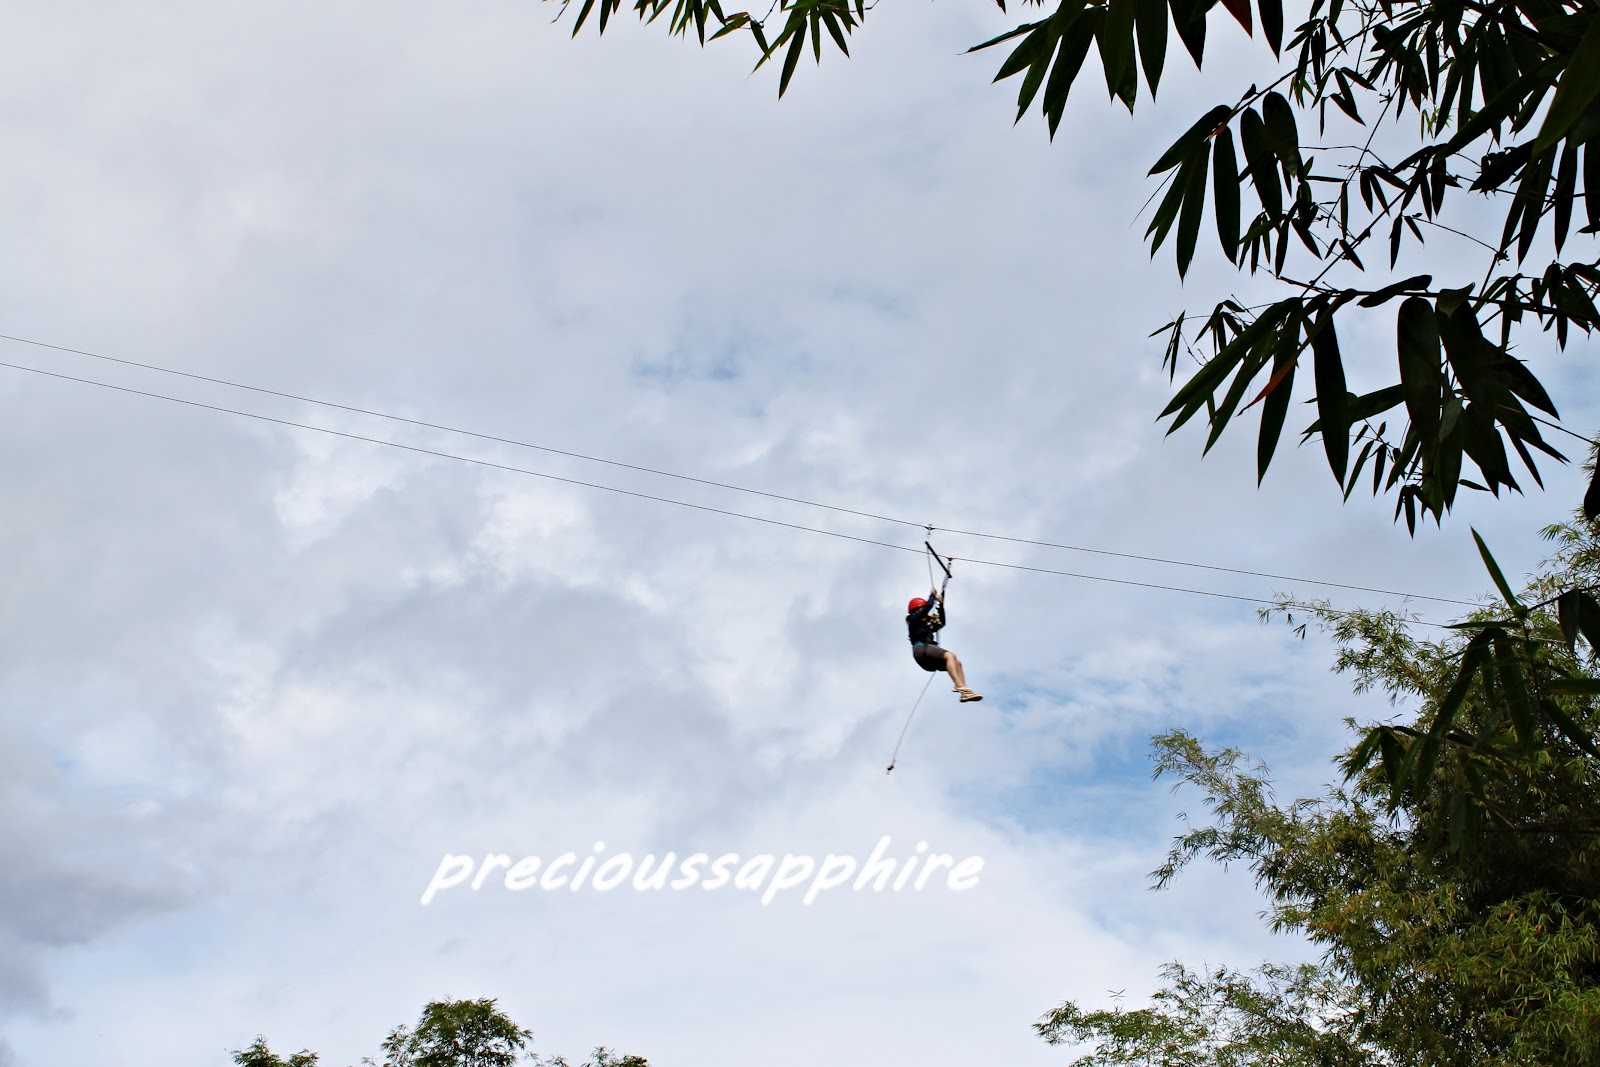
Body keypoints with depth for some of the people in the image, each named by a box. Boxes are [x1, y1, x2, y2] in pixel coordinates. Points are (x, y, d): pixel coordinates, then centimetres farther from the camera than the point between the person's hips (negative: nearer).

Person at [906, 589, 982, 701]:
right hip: (921, 649, -8)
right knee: (950, 655, -27)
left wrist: (940, 605, 30)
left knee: (957, 663, -7)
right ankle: (959, 685, -44)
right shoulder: (914, 620, 10)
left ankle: (965, 693, -25)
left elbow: (941, 623, 36)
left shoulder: (926, 626, 33)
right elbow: (929, 606, 1)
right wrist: (932, 595, 19)